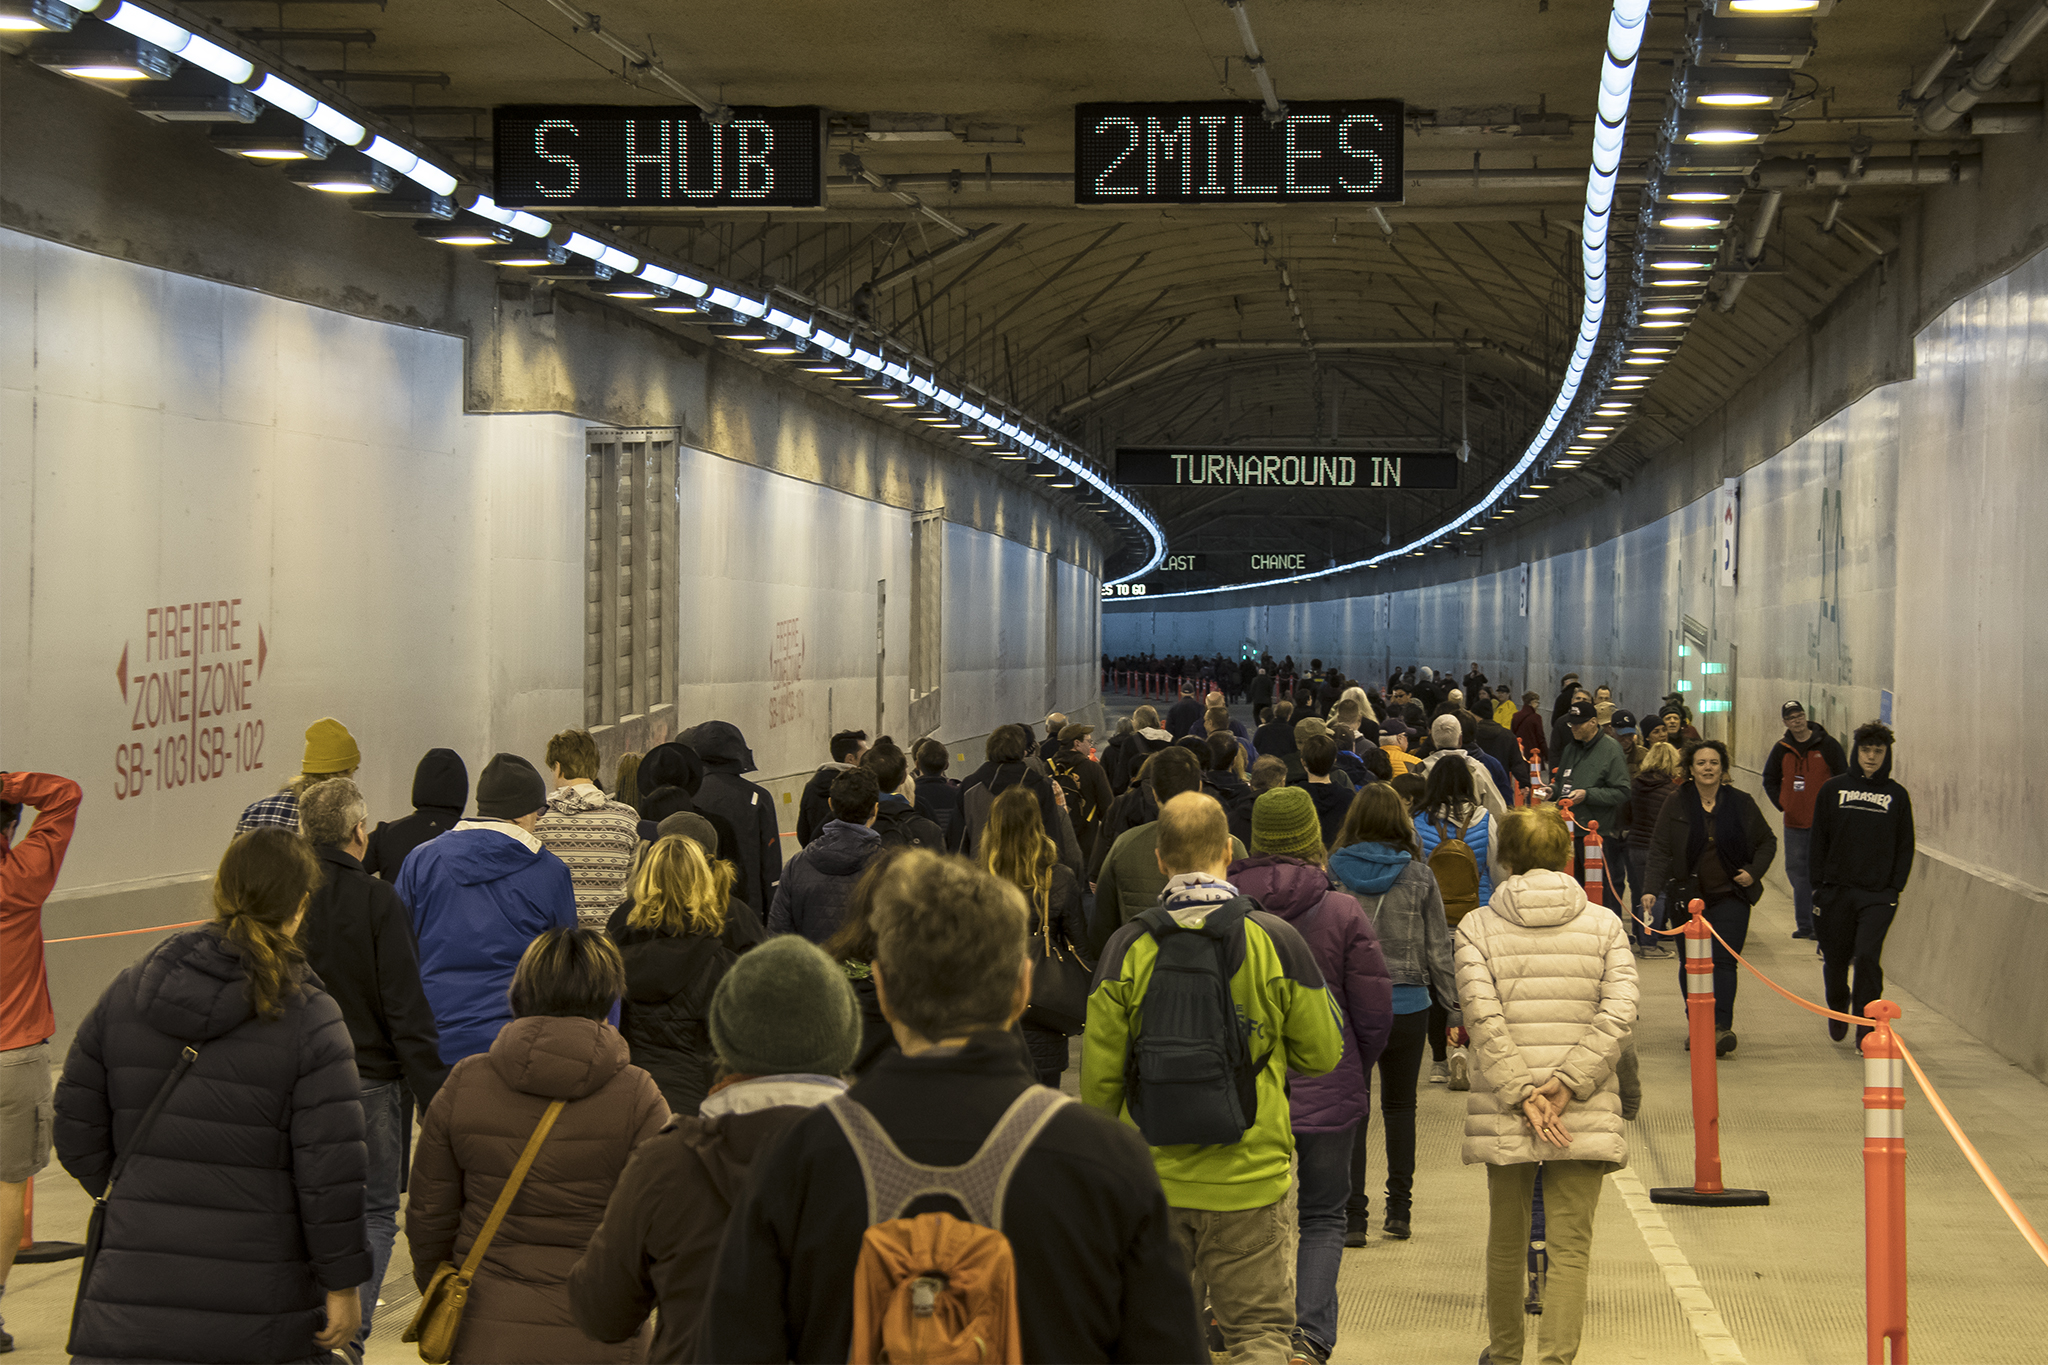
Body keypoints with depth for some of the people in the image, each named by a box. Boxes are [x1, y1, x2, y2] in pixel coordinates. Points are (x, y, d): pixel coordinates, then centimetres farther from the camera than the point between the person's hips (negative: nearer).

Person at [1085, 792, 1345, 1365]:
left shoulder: (1127, 948, -6)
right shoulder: (1276, 941, -8)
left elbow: (1099, 1077, -2)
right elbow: (1322, 1055, 0)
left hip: (1152, 1176, 1)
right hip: (1251, 1174, -1)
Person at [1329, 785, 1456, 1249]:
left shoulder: (1331, 873, -6)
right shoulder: (1419, 876, -3)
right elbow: (1438, 948, 1)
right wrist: (1454, 1007, 9)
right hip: (1408, 1003, 1)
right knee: (1400, 1105, 17)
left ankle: (1353, 1216, -2)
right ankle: (1399, 1209, 18)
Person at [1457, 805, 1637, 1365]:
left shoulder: (1477, 928, 0)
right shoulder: (1603, 925, 3)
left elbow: (1483, 1020, -12)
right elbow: (1619, 1014, -8)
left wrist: (1521, 1096, -12)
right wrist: (1567, 1084, -11)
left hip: (1503, 1113, 0)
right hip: (1585, 1116, 0)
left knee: (1506, 1240, 17)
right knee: (1570, 1246, 2)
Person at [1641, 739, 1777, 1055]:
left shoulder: (1742, 803, 4)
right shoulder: (1676, 804, 1)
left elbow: (1767, 842, 15)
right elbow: (1660, 850, -2)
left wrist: (1754, 872, -1)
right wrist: (1650, 888, -15)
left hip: (1731, 896, -1)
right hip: (1687, 896, 1)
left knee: (1724, 959, -13)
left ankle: (1721, 1026, -19)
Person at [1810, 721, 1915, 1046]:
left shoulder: (1897, 795, 6)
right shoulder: (1834, 789, 5)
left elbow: (1905, 847, 9)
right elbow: (1819, 840, 7)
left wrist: (1896, 887, 0)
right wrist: (1818, 885, 2)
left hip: (1878, 894, -1)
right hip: (1836, 891, 1)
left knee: (1868, 956, -15)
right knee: (1835, 959, 9)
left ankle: (1866, 1029, -9)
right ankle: (1838, 1012, 36)